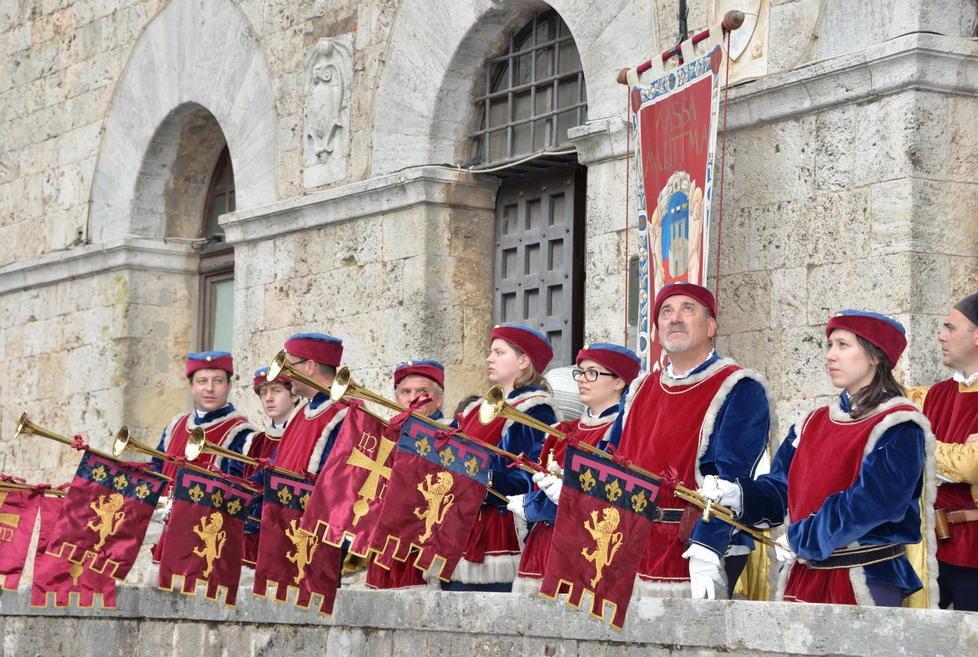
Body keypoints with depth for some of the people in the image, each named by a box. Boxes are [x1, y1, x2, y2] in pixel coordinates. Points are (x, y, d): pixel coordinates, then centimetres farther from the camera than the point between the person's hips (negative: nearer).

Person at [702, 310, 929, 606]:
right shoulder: (813, 424, 13)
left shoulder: (898, 428, -10)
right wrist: (738, 494, -10)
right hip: (805, 578, 6)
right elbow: (782, 489, 10)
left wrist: (800, 538, -17)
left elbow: (870, 501, -20)